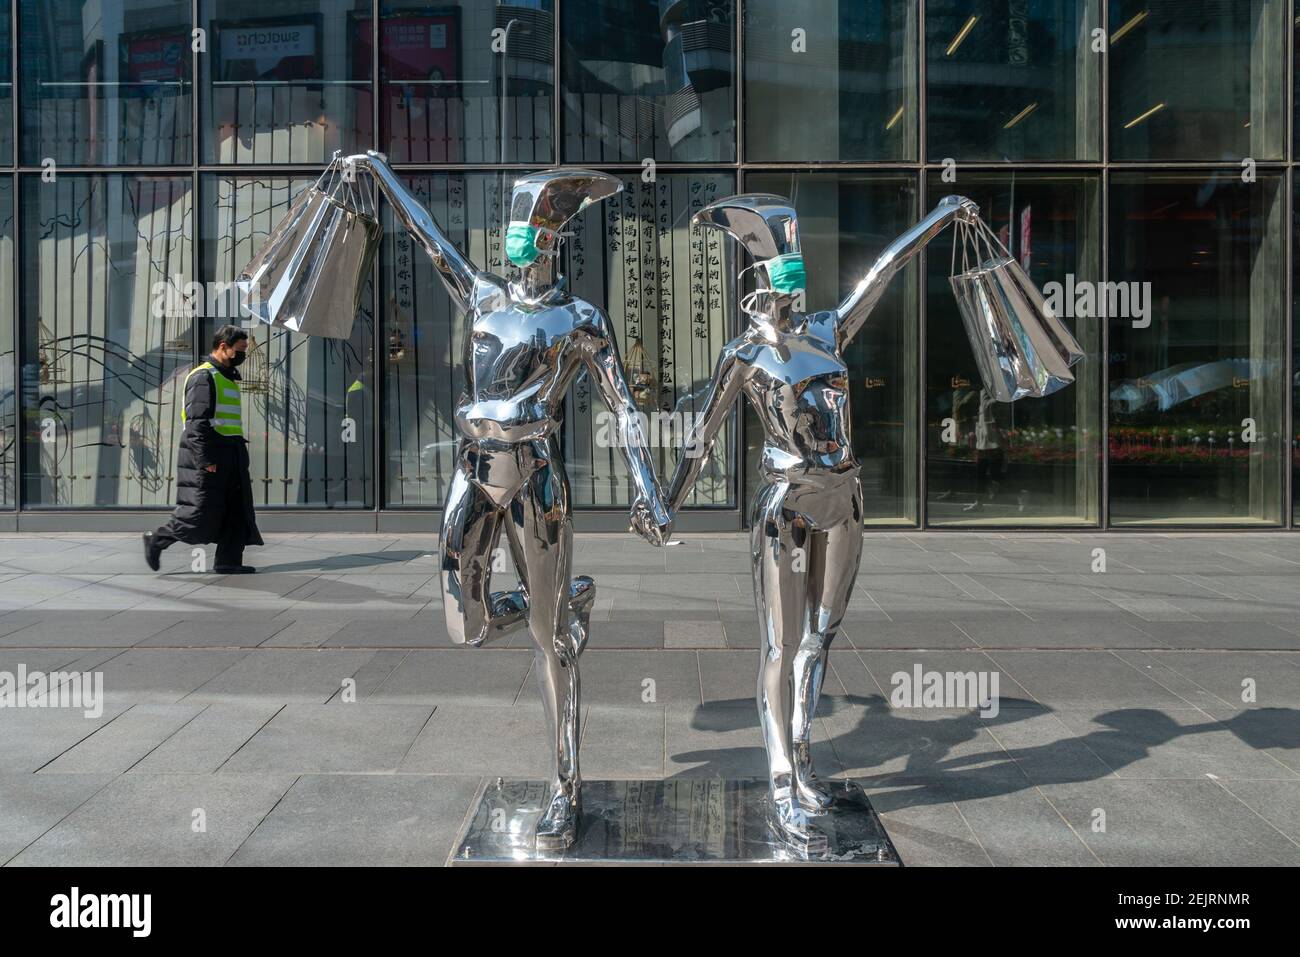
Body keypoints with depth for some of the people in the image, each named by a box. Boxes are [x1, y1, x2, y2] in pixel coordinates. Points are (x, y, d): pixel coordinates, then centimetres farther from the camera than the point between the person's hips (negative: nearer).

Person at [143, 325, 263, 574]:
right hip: (207, 456, -10)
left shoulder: (228, 377, 19)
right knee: (200, 514, -5)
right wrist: (206, 460, -23)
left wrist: (239, 453, 19)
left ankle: (229, 561, 10)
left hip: (231, 455, 10)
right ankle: (156, 540, 14)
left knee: (237, 509, 6)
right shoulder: (203, 376, -12)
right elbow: (197, 422, -19)